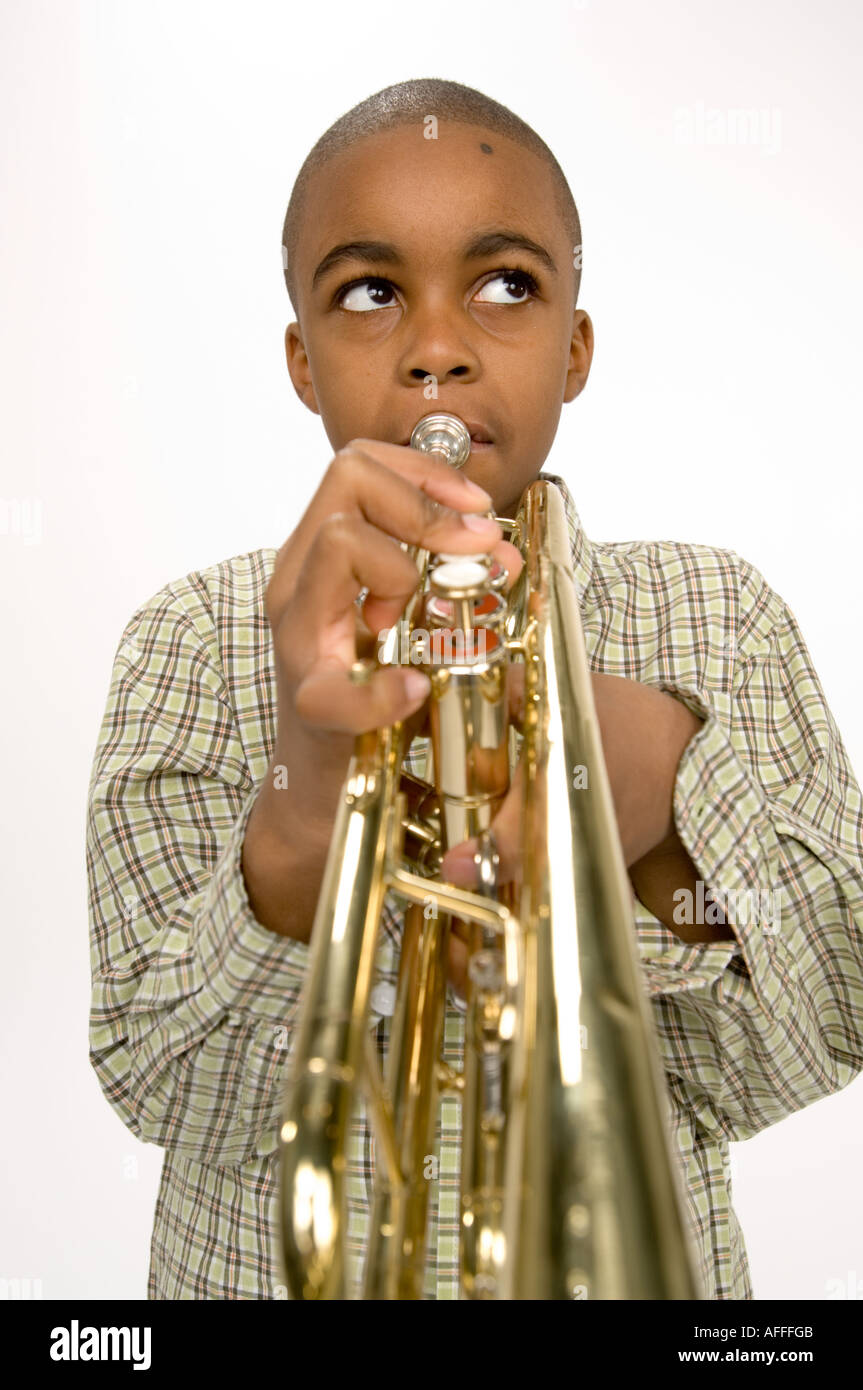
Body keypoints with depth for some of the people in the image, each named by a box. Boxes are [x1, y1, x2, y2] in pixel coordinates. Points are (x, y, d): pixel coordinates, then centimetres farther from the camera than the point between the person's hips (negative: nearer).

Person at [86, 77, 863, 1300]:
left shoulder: (721, 615, -8)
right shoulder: (193, 640, -10)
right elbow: (162, 1098, -15)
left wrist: (676, 788, -28)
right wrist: (296, 824, -34)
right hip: (275, 1263, 0)